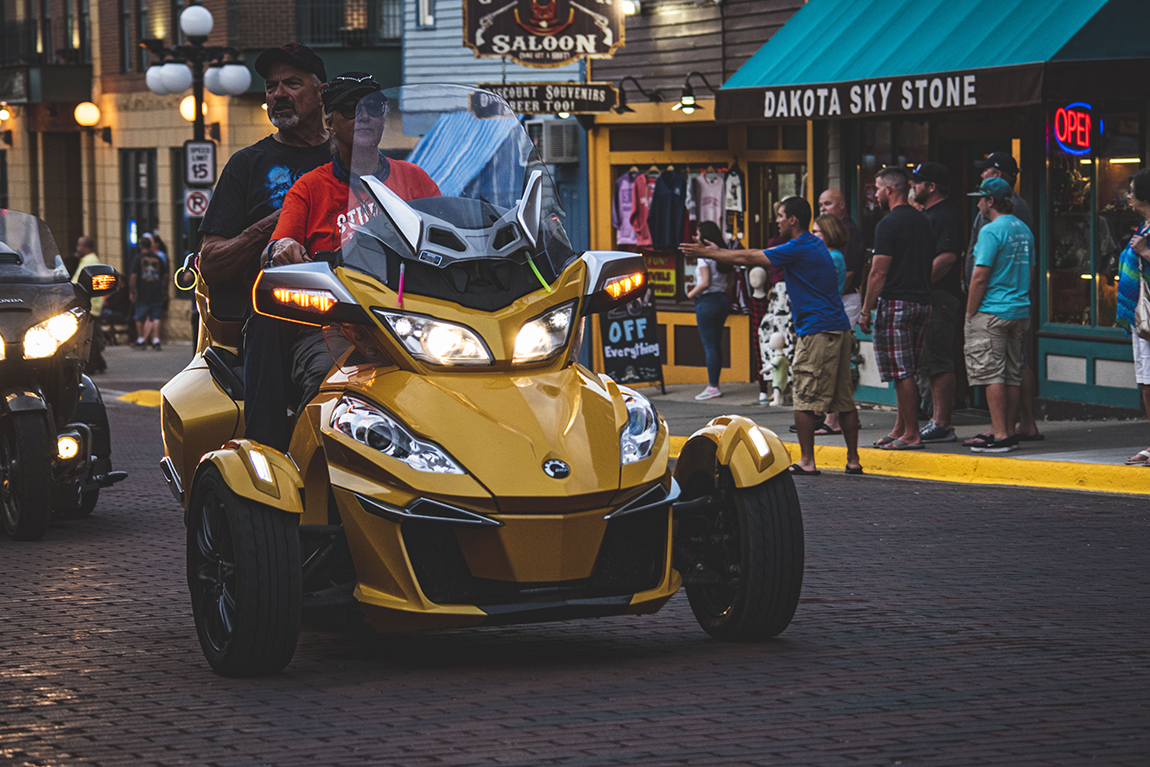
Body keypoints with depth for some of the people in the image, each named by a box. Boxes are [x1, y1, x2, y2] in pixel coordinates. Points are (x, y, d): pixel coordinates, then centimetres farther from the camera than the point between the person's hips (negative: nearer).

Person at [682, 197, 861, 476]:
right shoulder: (814, 244, 17)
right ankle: (853, 460, 9)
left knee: (805, 400, -3)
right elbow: (758, 255, 25)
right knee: (844, 400, 8)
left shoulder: (798, 249, -12)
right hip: (839, 329, 9)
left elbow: (747, 258, -7)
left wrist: (705, 253, 3)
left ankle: (806, 461, -2)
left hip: (817, 333, -9)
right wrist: (714, 252, 25)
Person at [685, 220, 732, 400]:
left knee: (709, 346, -5)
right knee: (716, 345, 13)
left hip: (708, 301, -8)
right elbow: (729, 280, 15)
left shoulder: (704, 256, -13)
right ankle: (714, 384, 15)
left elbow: (705, 283, -19)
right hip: (723, 300, 8)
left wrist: (691, 294, -5)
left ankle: (713, 387, -6)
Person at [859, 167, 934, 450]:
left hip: (896, 302, -8)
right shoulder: (922, 220, 14)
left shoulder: (889, 224, -12)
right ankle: (900, 429, 19)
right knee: (908, 371, 13)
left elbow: (879, 273, -14)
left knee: (902, 372, -6)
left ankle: (911, 434, -6)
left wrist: (866, 311, -9)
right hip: (922, 301, 8)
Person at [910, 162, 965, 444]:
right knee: (929, 362, 12)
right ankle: (938, 419, 17)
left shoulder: (946, 215, -13)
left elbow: (947, 257, -23)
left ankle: (942, 425, -9)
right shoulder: (926, 214, 20)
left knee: (938, 362, -10)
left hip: (939, 298, -11)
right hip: (926, 298, 11)